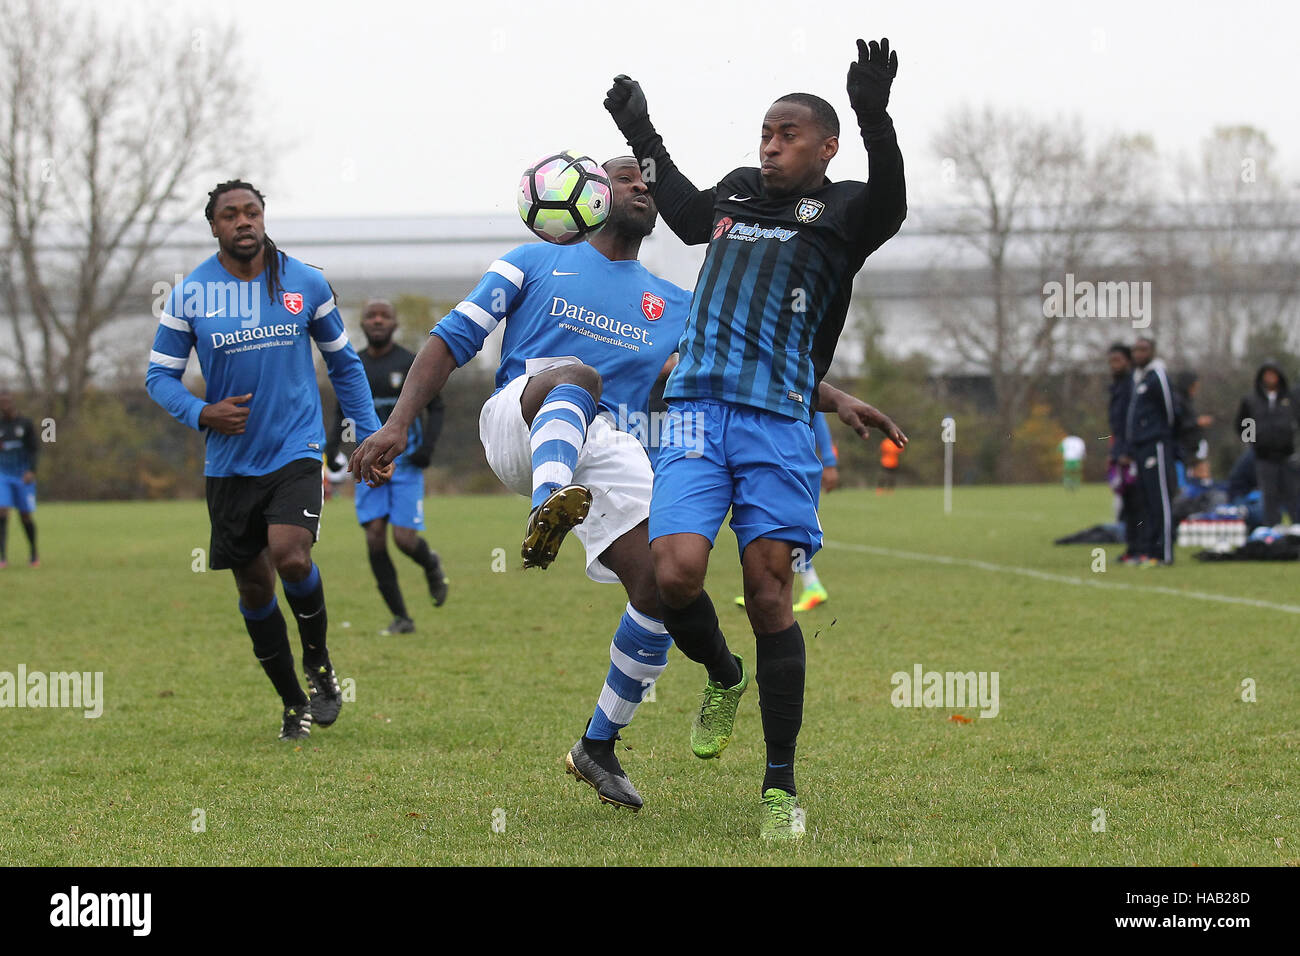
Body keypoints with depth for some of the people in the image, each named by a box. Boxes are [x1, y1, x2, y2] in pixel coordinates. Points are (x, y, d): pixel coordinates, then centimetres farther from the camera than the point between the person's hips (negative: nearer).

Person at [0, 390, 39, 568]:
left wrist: (31, 471, -17)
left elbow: (34, 449, -5)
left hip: (24, 476, -1)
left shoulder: (25, 424, -2)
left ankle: (33, 551, 29)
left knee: (26, 515, 5)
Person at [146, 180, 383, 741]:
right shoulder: (189, 295, -1)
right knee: (254, 588, 7)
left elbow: (343, 363, 13)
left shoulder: (305, 283, 1)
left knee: (290, 556, -24)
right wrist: (202, 414, -13)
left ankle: (319, 663, 4)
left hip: (296, 448, -2)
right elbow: (160, 375, 6)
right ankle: (293, 705, 24)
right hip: (230, 460, 2)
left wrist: (371, 436, 10)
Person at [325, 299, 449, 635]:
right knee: (375, 538, -8)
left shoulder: (411, 364, -2)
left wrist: (427, 446, -10)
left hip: (405, 461, -3)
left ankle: (431, 564, 28)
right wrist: (332, 447, 4)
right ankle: (401, 618, 2)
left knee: (405, 539, -11)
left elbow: (436, 408, 5)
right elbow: (342, 412, 19)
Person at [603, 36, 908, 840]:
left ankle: (781, 787, 0)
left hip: (778, 422, -4)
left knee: (769, 593, -7)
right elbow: (685, 211, 44)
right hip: (697, 410, 4)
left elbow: (889, 205, -18)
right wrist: (642, 137, 41)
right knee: (675, 573, -14)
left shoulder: (839, 212, 6)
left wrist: (875, 119, -33)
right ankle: (724, 677, 20)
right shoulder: (735, 196, 21)